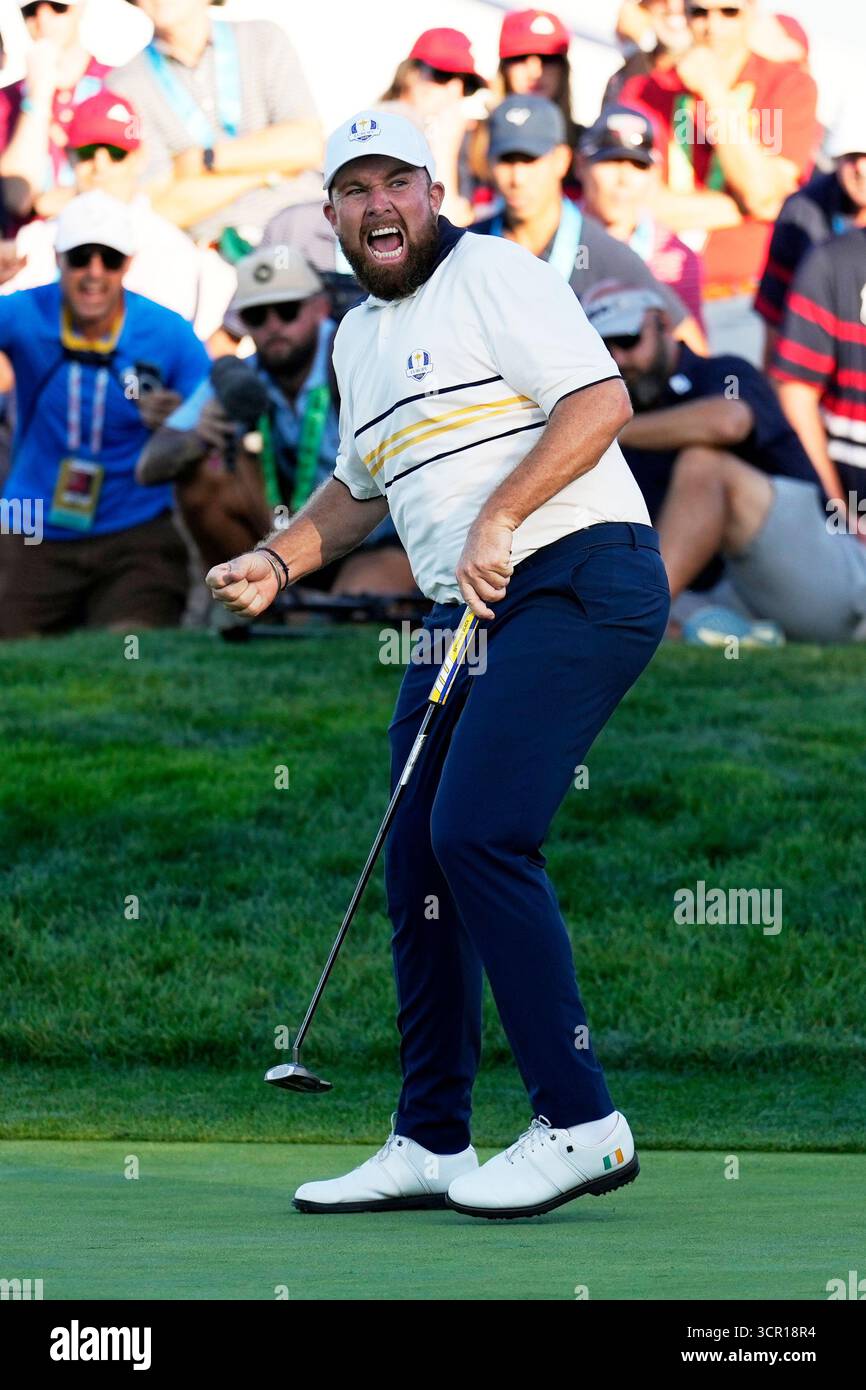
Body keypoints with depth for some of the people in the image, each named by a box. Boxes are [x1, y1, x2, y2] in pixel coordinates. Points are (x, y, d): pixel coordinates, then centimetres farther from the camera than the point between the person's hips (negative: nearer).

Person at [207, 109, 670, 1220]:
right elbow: (362, 485, 35)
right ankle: (431, 1143, 12)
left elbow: (600, 400, -15)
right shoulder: (357, 337, 21)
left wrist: (498, 520, -22)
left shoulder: (493, 275, -4)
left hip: (578, 579, -9)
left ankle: (580, 1122, -17)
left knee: (477, 832, -20)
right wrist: (277, 560, 18)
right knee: (417, 861, 4)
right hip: (465, 616, 9)